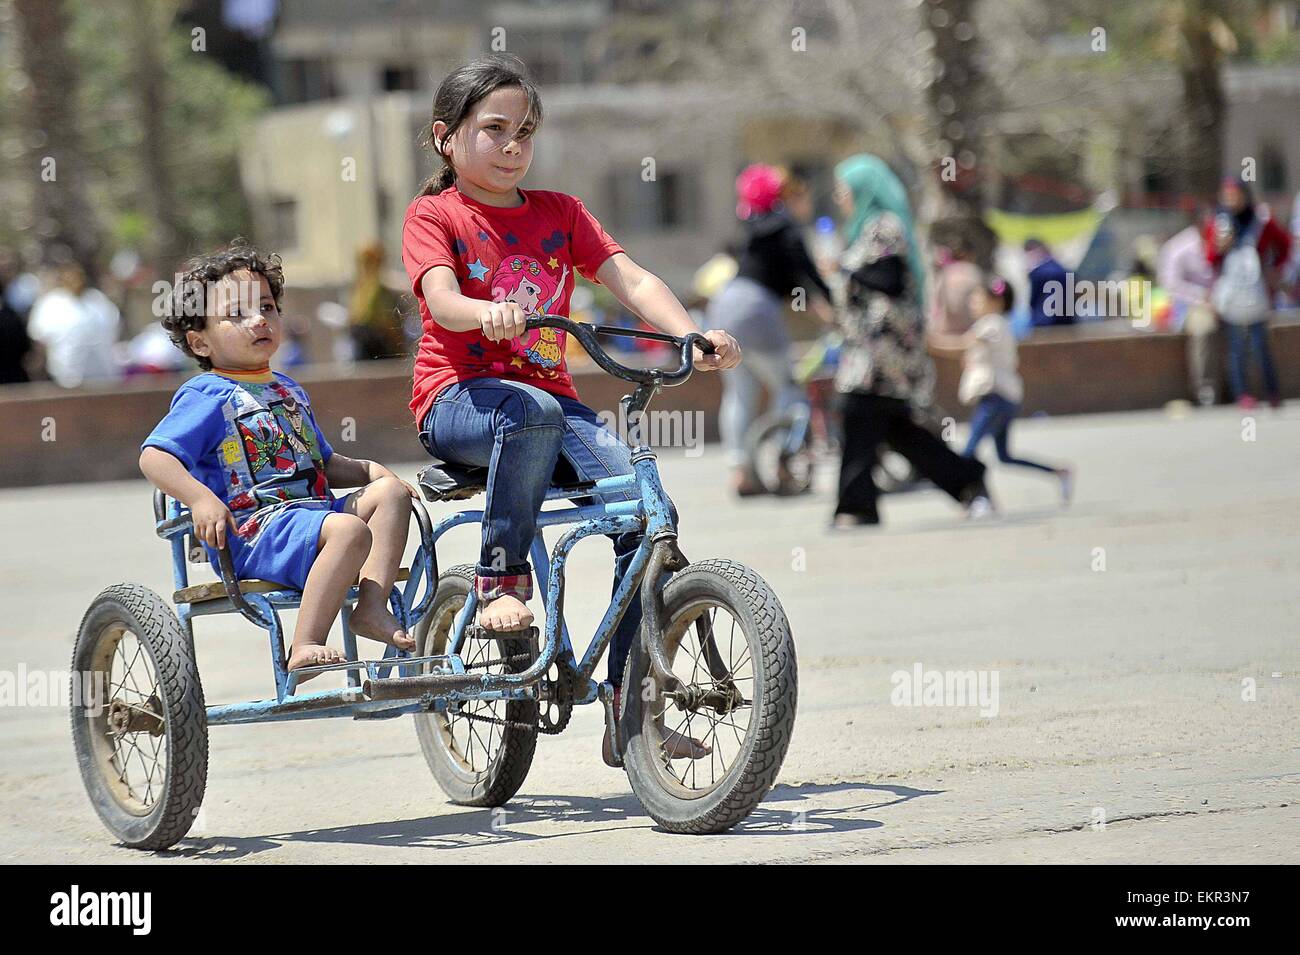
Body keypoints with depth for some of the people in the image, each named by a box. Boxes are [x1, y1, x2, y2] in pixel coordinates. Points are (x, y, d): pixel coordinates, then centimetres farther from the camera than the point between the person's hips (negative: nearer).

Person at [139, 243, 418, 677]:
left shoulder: (289, 390, 25)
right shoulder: (207, 396, -2)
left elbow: (322, 463, 33)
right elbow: (154, 457, -14)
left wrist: (368, 470, 14)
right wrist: (200, 499, -29)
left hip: (311, 509, 9)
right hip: (251, 532, -9)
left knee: (389, 492, -5)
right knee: (349, 530, -31)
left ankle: (372, 607, -18)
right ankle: (305, 649, -37)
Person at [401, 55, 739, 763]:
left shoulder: (559, 213, 15)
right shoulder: (433, 215, 3)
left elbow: (629, 280, 2)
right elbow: (441, 297, -17)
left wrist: (695, 338, -16)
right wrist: (488, 313, -41)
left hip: (550, 397, 4)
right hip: (457, 399, -4)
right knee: (532, 411, -41)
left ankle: (628, 707, -14)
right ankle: (500, 576, -21)